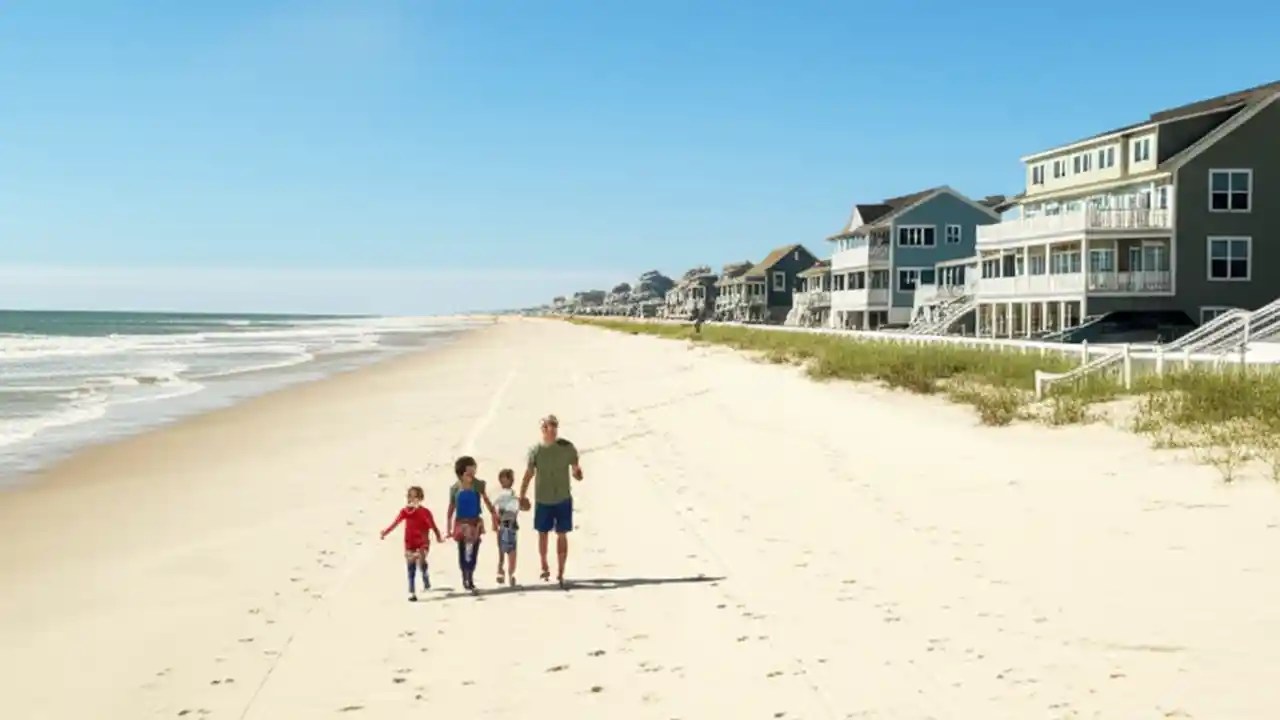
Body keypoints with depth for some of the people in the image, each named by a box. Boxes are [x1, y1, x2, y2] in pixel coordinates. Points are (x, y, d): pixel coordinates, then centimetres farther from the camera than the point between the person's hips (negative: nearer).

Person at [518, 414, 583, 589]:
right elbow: (529, 474, 2)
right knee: (542, 534, 13)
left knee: (562, 535, 1)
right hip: (543, 500, 1)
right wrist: (522, 496, 0)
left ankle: (560, 573, 6)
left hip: (563, 499, -1)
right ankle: (544, 567, 34)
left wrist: (577, 472, -24)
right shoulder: (535, 450, -5)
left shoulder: (567, 447, -7)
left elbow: (576, 468, 0)